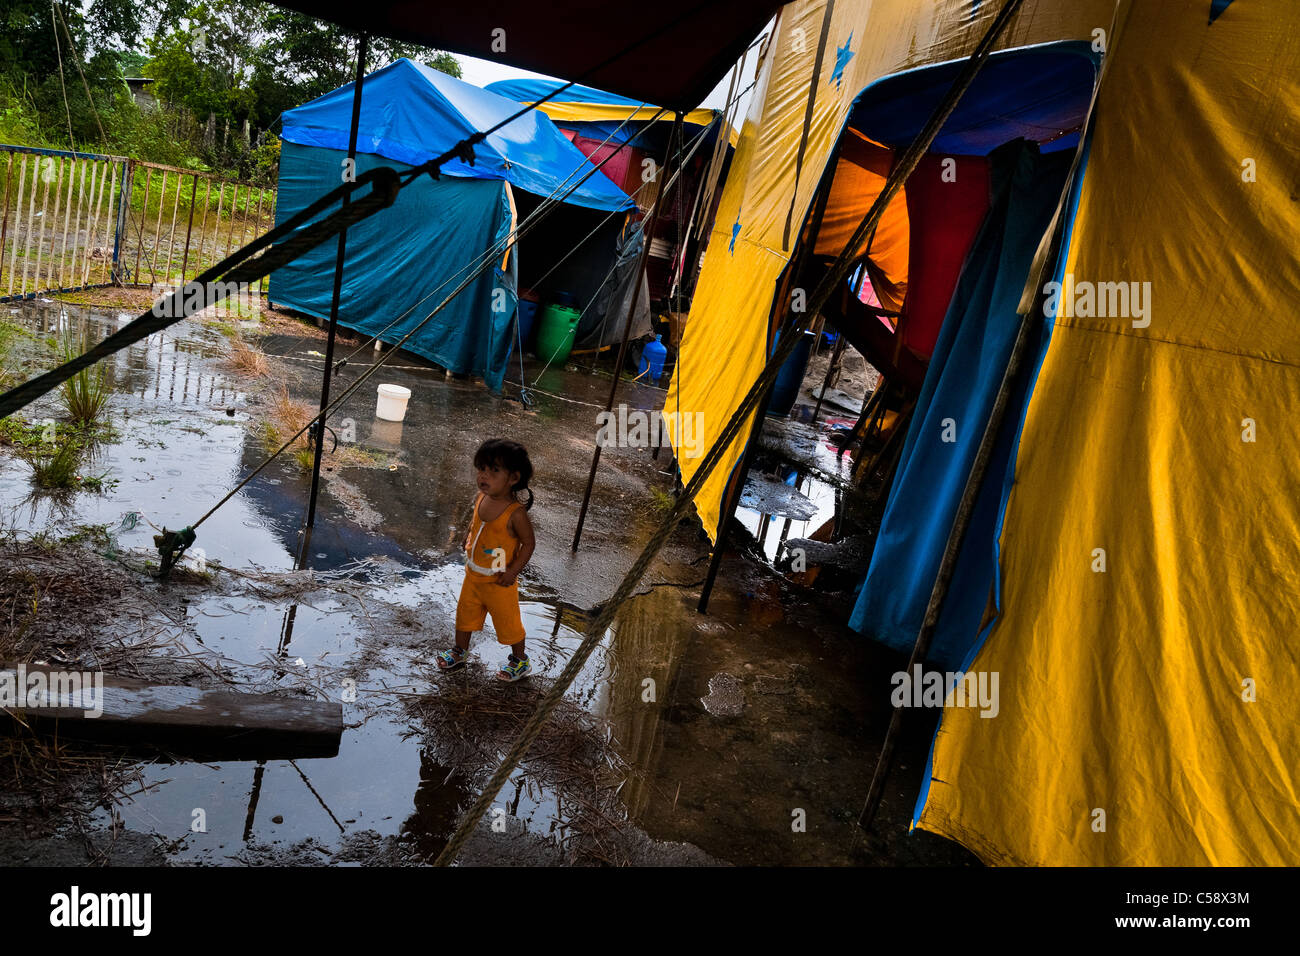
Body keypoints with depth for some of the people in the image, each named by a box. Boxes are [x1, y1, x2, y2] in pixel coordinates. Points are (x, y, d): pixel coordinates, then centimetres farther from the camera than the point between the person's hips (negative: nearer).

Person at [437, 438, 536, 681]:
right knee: (466, 611, 23)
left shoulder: (516, 513, -27)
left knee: (507, 620, 12)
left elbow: (529, 542, -19)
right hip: (473, 574, 6)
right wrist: (468, 539, 2)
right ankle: (460, 650, 47)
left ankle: (520, 660, 34)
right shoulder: (481, 499, -8)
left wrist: (512, 570, -22)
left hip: (499, 582, -6)